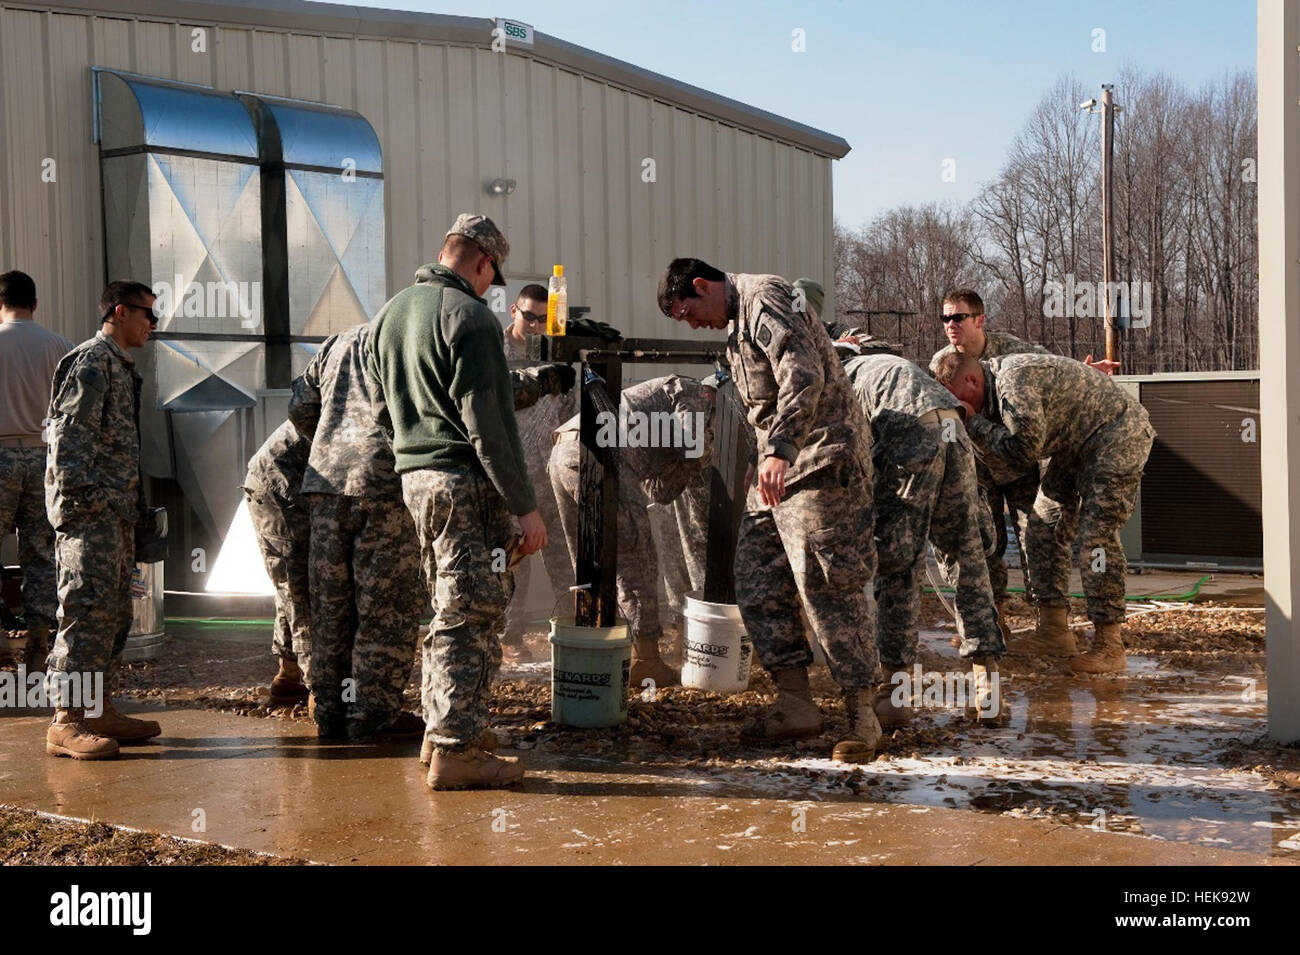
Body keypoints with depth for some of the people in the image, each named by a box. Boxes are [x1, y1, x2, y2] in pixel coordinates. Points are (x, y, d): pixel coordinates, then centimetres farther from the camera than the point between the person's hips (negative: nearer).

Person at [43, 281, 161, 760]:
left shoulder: (120, 366, 23)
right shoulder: (91, 361, -7)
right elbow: (69, 433, -16)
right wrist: (76, 499, -22)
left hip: (117, 511, 10)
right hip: (91, 510, -10)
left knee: (114, 613, 11)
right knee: (88, 609, -13)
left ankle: (100, 710, 17)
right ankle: (66, 720, -12)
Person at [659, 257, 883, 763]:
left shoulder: (765, 298, -11)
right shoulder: (738, 321, 21)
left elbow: (805, 376, -26)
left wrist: (780, 449, -36)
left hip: (820, 461, -10)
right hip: (778, 463, 10)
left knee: (825, 585, -11)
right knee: (757, 580, 6)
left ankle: (862, 716, -4)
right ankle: (796, 705, 11)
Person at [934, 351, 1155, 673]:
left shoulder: (1014, 380, -27)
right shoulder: (994, 395, 4)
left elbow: (1025, 450, -30)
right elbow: (1006, 471, -1)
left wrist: (974, 423, -22)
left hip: (1118, 434, -10)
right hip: (1077, 446, 10)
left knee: (1096, 533, -18)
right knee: (1043, 529, 4)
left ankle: (1109, 646, -16)